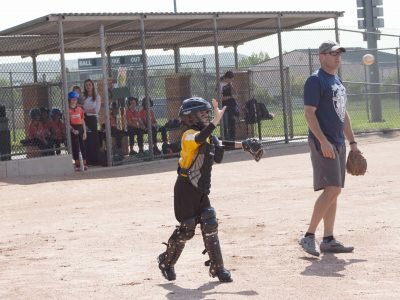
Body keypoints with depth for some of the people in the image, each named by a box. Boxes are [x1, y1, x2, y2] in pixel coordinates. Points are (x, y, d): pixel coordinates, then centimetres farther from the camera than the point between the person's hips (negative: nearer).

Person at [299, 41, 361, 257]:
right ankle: (309, 236, -11)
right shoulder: (316, 81, -9)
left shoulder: (338, 81, 18)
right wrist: (323, 141, -24)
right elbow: (309, 113, -17)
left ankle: (328, 239, 12)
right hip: (323, 143, -9)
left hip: (338, 143, 9)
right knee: (333, 189, -16)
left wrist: (352, 142, 19)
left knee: (333, 191, 8)